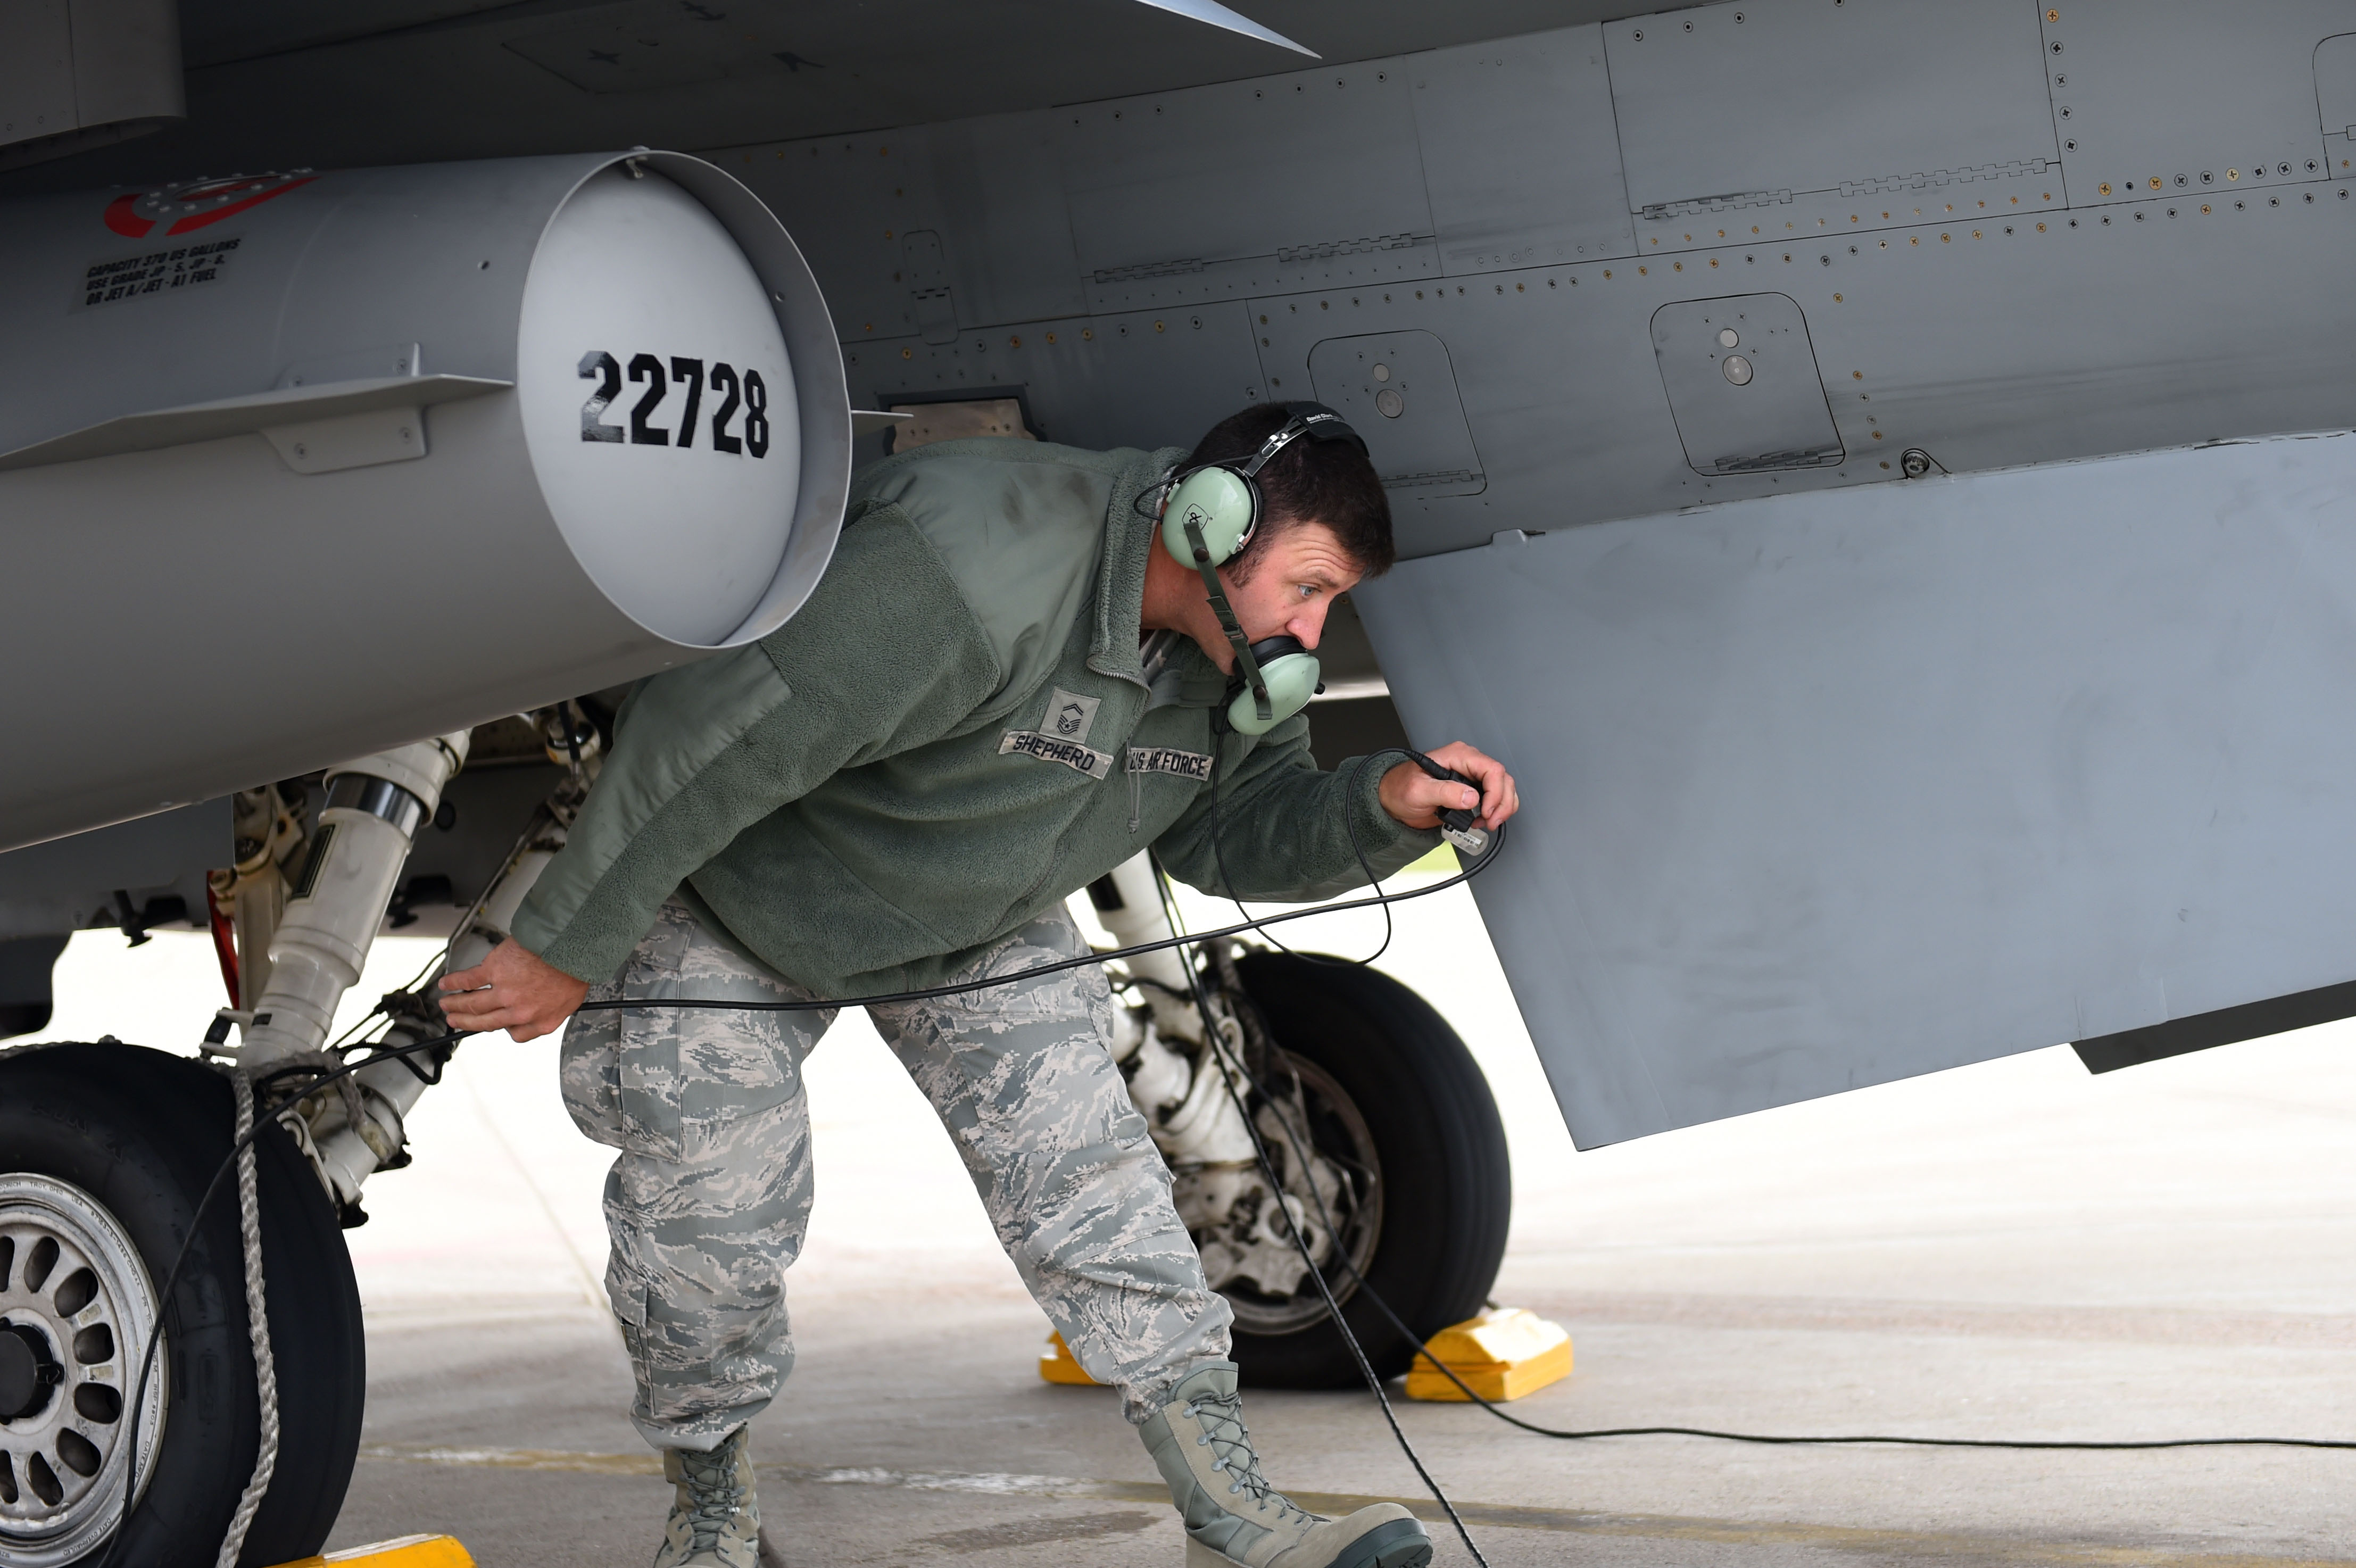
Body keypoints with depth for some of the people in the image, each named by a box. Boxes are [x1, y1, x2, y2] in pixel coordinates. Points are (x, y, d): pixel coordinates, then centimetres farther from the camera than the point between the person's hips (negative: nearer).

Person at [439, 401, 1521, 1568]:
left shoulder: (1234, 648, -13)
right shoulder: (976, 570, -41)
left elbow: (1229, 828, 0)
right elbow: (713, 740, -36)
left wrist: (1389, 806, -21)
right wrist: (564, 951, -27)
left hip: (979, 921, 6)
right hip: (738, 879, -6)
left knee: (1084, 1171, -8)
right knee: (712, 1209, -2)